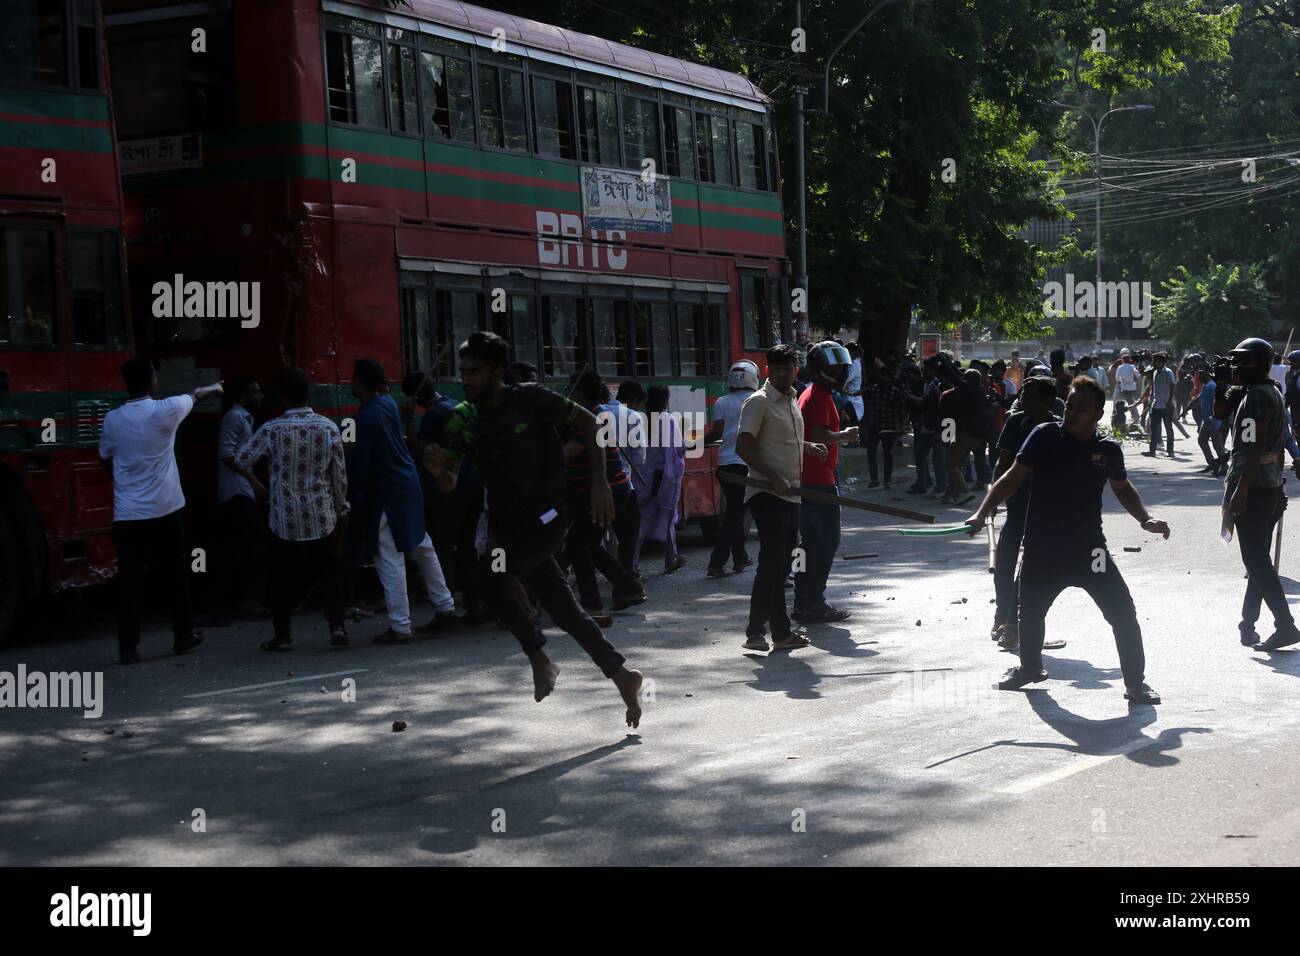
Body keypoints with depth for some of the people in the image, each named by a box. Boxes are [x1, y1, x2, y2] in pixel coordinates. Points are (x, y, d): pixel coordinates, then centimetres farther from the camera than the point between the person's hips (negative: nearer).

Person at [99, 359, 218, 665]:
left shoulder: (112, 420, 0)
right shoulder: (166, 410, -7)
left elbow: (106, 461, 15)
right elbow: (195, 395, 16)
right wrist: (213, 388, 38)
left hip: (127, 514, 1)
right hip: (165, 510, -1)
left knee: (129, 581, 2)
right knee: (176, 575, 13)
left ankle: (128, 647, -1)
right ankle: (183, 637, 22)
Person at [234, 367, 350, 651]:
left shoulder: (272, 430, -11)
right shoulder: (329, 428, -5)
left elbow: (241, 461, -6)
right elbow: (340, 474, -1)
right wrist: (341, 510, 10)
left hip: (285, 518, -1)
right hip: (323, 517, 1)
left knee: (283, 576, 10)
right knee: (330, 573, 13)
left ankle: (283, 635, 10)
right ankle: (337, 626, 2)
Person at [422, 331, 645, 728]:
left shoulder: (530, 400, -10)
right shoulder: (464, 419, 4)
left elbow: (589, 422, -3)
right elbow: (450, 484, 4)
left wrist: (599, 482, -10)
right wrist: (438, 470, -20)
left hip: (547, 514, -6)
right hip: (509, 525, 6)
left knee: (490, 573, -26)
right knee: (565, 610, 9)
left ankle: (539, 659, -12)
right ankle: (622, 676, 23)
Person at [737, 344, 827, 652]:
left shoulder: (791, 399, 16)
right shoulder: (759, 402, -11)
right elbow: (743, 446, -19)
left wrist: (808, 446, 13)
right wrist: (774, 477, -25)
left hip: (790, 494, 9)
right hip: (768, 495, -9)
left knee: (781, 563, 12)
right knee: (772, 562, -11)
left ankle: (781, 632, 18)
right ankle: (756, 631, -8)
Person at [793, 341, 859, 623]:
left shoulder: (809, 394, 18)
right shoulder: (820, 397, -13)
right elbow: (821, 436, -23)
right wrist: (846, 435, -9)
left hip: (805, 480, 10)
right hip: (819, 481, -10)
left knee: (812, 542, 13)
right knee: (827, 541, -6)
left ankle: (805, 603, 16)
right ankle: (812, 603, -6)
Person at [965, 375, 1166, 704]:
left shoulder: (1108, 450, -2)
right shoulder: (1045, 436, -9)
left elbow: (1122, 488, 17)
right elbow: (1014, 476, -8)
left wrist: (1145, 519, 4)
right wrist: (982, 513, -18)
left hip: (1090, 550, 0)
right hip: (1042, 550, 0)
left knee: (1123, 614, -7)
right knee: (1030, 613, 17)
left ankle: (1136, 683, 8)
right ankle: (1030, 667, 45)